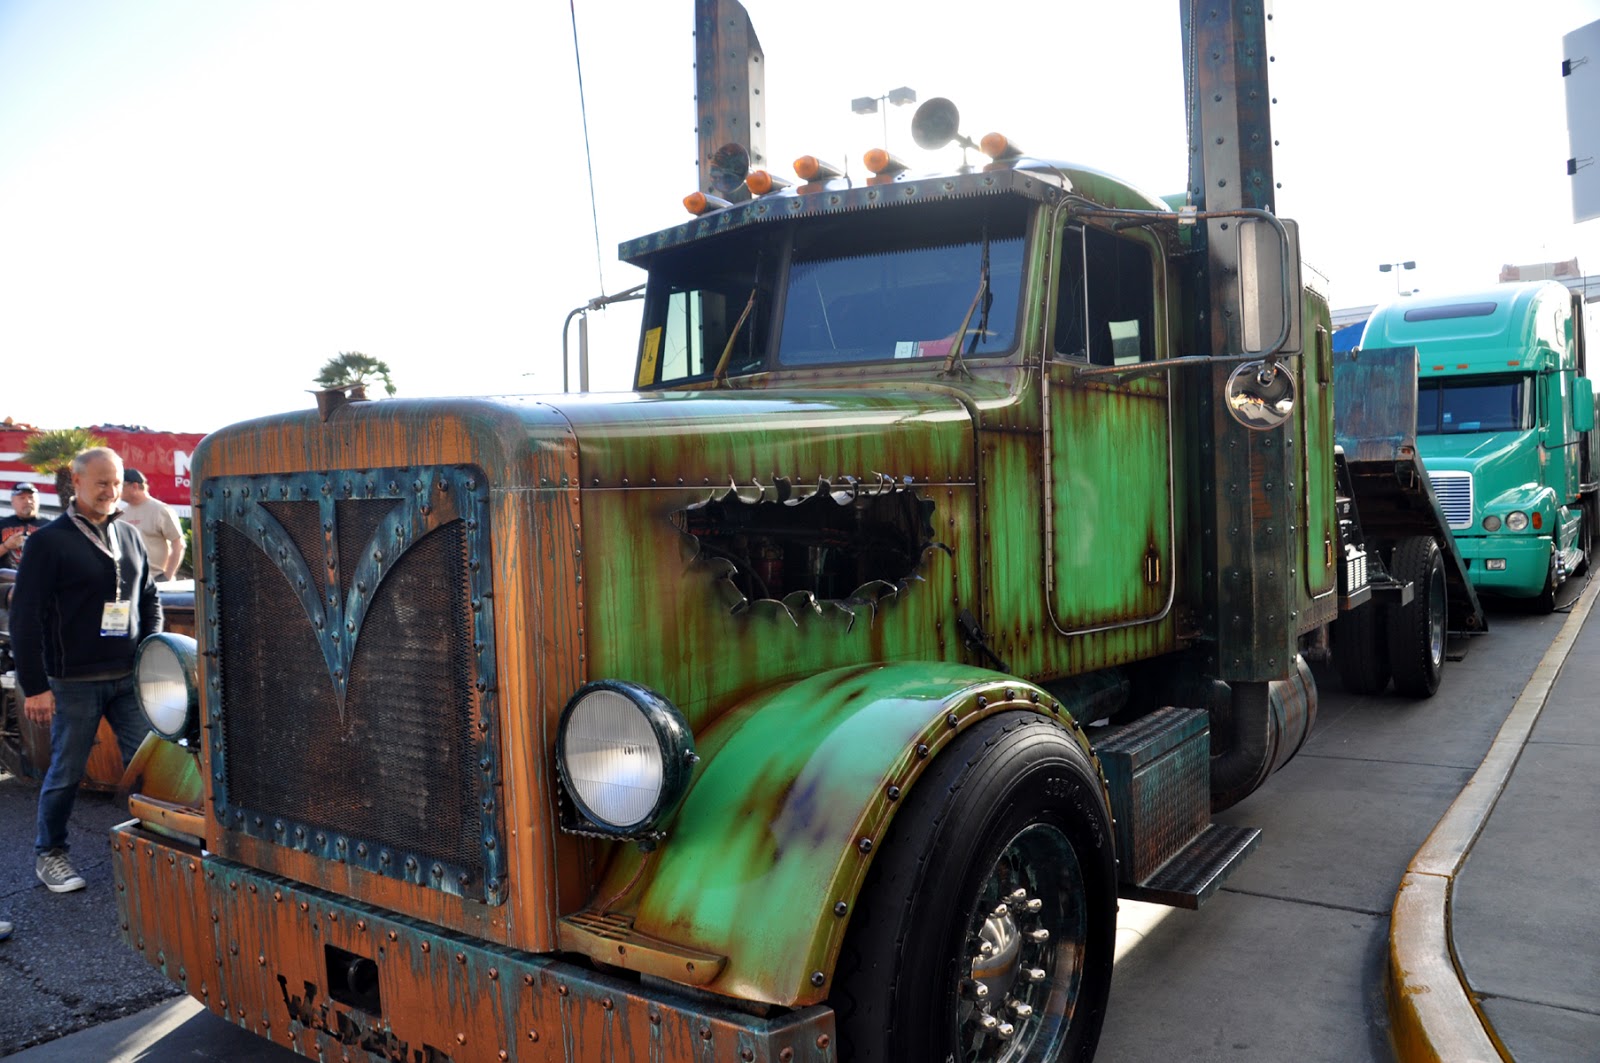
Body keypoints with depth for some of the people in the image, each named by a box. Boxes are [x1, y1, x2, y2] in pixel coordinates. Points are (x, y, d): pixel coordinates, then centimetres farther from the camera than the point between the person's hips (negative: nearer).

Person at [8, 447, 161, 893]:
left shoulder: (130, 536, 10)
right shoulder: (50, 540, -6)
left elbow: (150, 599, 19)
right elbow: (25, 618, -8)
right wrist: (34, 686, -11)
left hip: (129, 677, 4)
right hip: (75, 682, -4)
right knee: (66, 771, 7)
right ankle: (49, 854, 24)